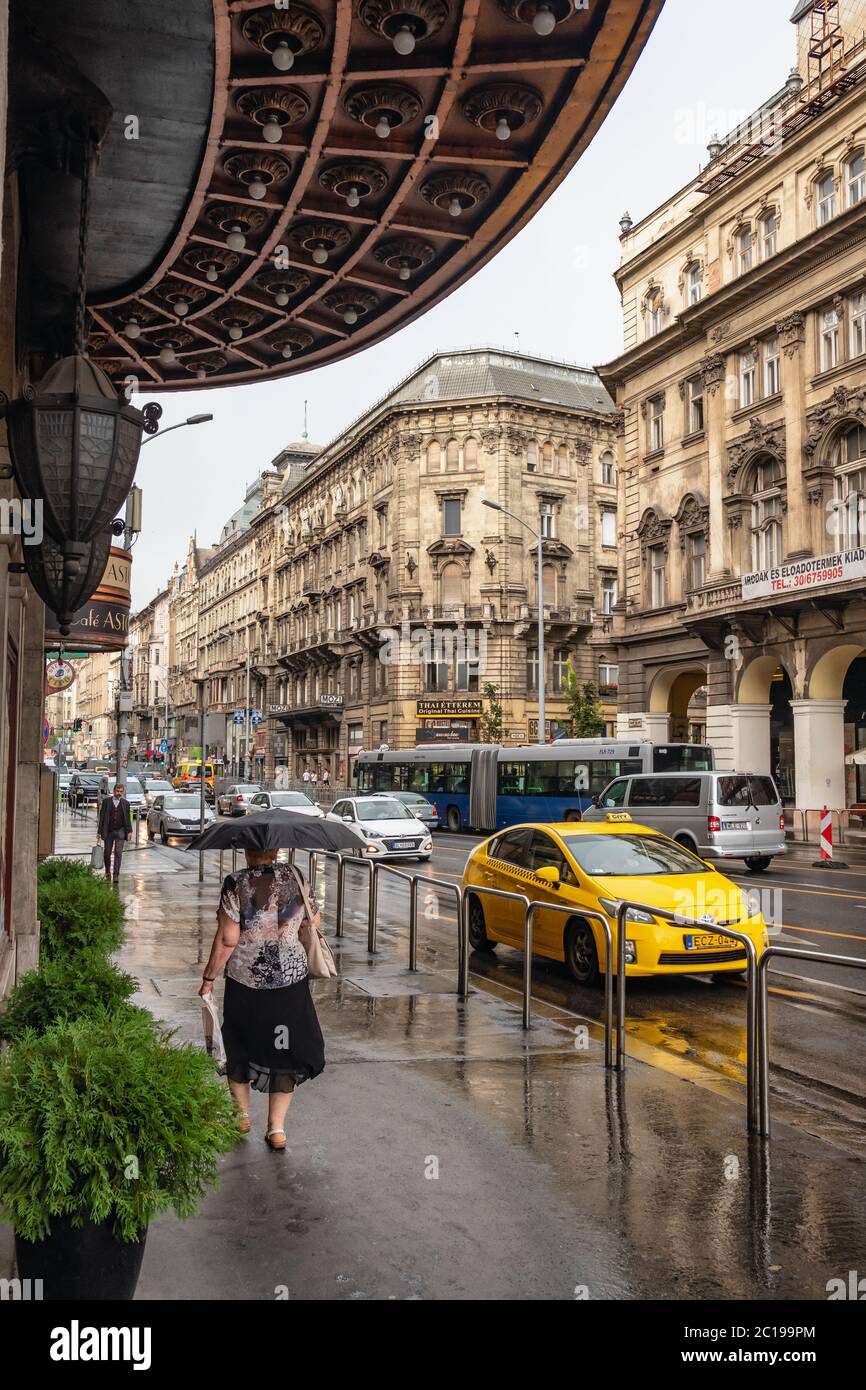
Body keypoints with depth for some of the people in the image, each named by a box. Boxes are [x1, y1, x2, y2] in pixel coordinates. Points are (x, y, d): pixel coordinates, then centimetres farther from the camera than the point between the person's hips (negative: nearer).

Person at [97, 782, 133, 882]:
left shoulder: (125, 803, 4)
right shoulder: (107, 801, 1)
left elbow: (128, 818, 7)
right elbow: (102, 816, 1)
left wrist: (129, 831, 0)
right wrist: (99, 831, -2)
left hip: (120, 831, 0)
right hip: (108, 831, 1)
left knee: (118, 853, -7)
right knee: (107, 853, 10)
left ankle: (116, 875, -5)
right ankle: (107, 871, 33)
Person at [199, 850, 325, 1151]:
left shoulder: (236, 884, -14)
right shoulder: (294, 877, -5)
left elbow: (227, 940, -15)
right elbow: (314, 921, 6)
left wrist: (208, 979, -4)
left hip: (245, 980, -2)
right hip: (291, 979, 2)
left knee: (240, 1046, 19)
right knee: (284, 1048, 12)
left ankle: (242, 1115, 32)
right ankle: (277, 1127, 12)